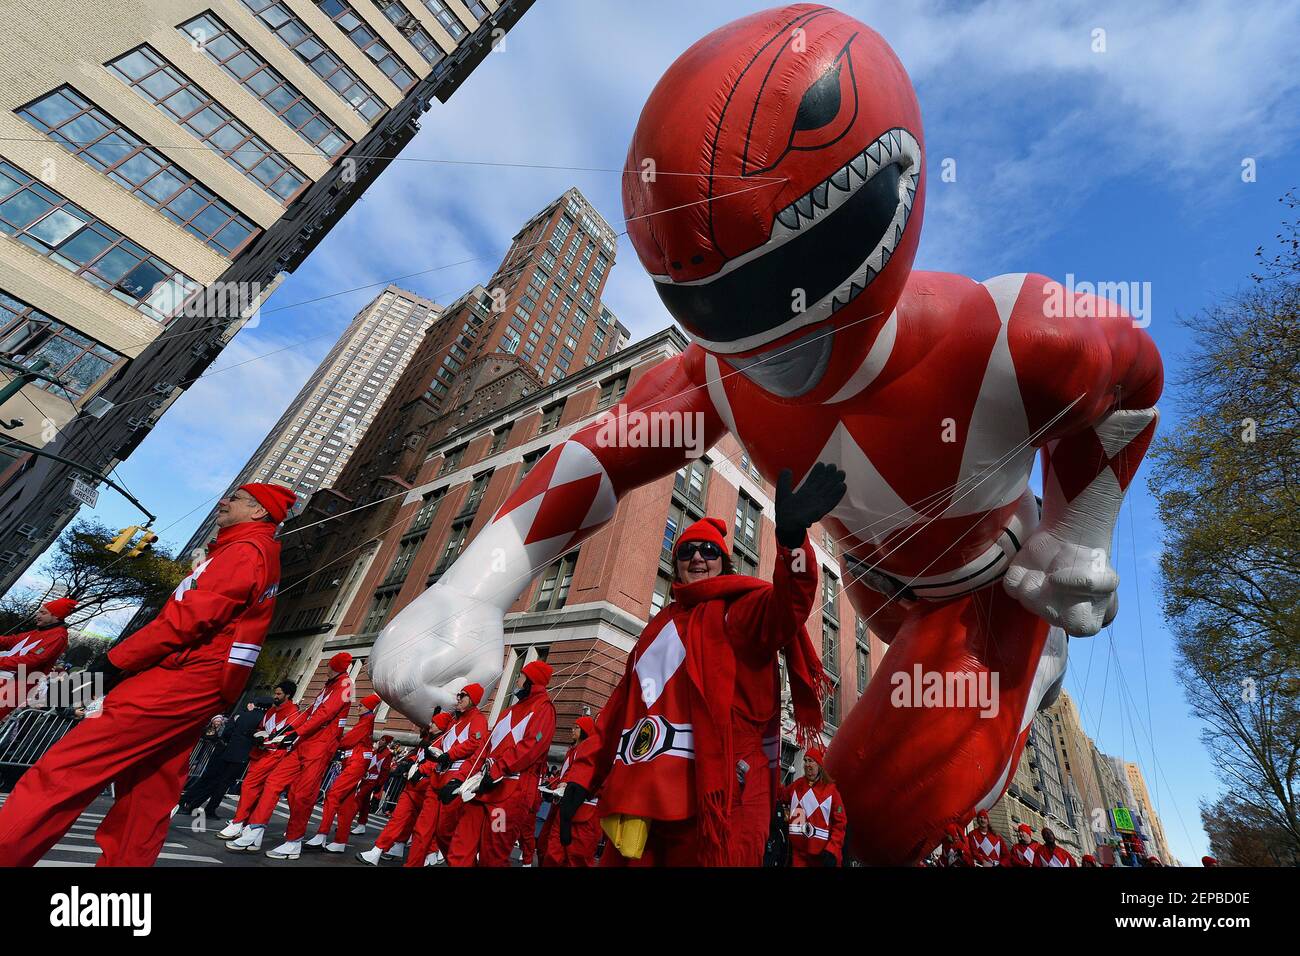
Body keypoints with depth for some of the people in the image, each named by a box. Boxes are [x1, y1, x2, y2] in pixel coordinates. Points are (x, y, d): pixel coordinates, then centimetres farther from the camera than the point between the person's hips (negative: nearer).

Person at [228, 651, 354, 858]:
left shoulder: (344, 684, -8)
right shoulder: (329, 685, 23)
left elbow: (325, 713, -17)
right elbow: (310, 711, 21)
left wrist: (297, 733, -17)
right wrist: (288, 728, 10)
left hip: (320, 746, -9)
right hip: (303, 743, 9)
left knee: (302, 795, -4)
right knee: (275, 781, 3)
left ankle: (294, 843, 10)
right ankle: (253, 835, 8)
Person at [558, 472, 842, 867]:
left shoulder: (737, 609, 1)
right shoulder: (657, 628, 20)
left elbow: (783, 609, -23)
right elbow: (619, 710, 21)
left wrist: (791, 537, -41)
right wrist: (584, 773, 15)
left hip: (711, 799, -6)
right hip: (638, 799, 6)